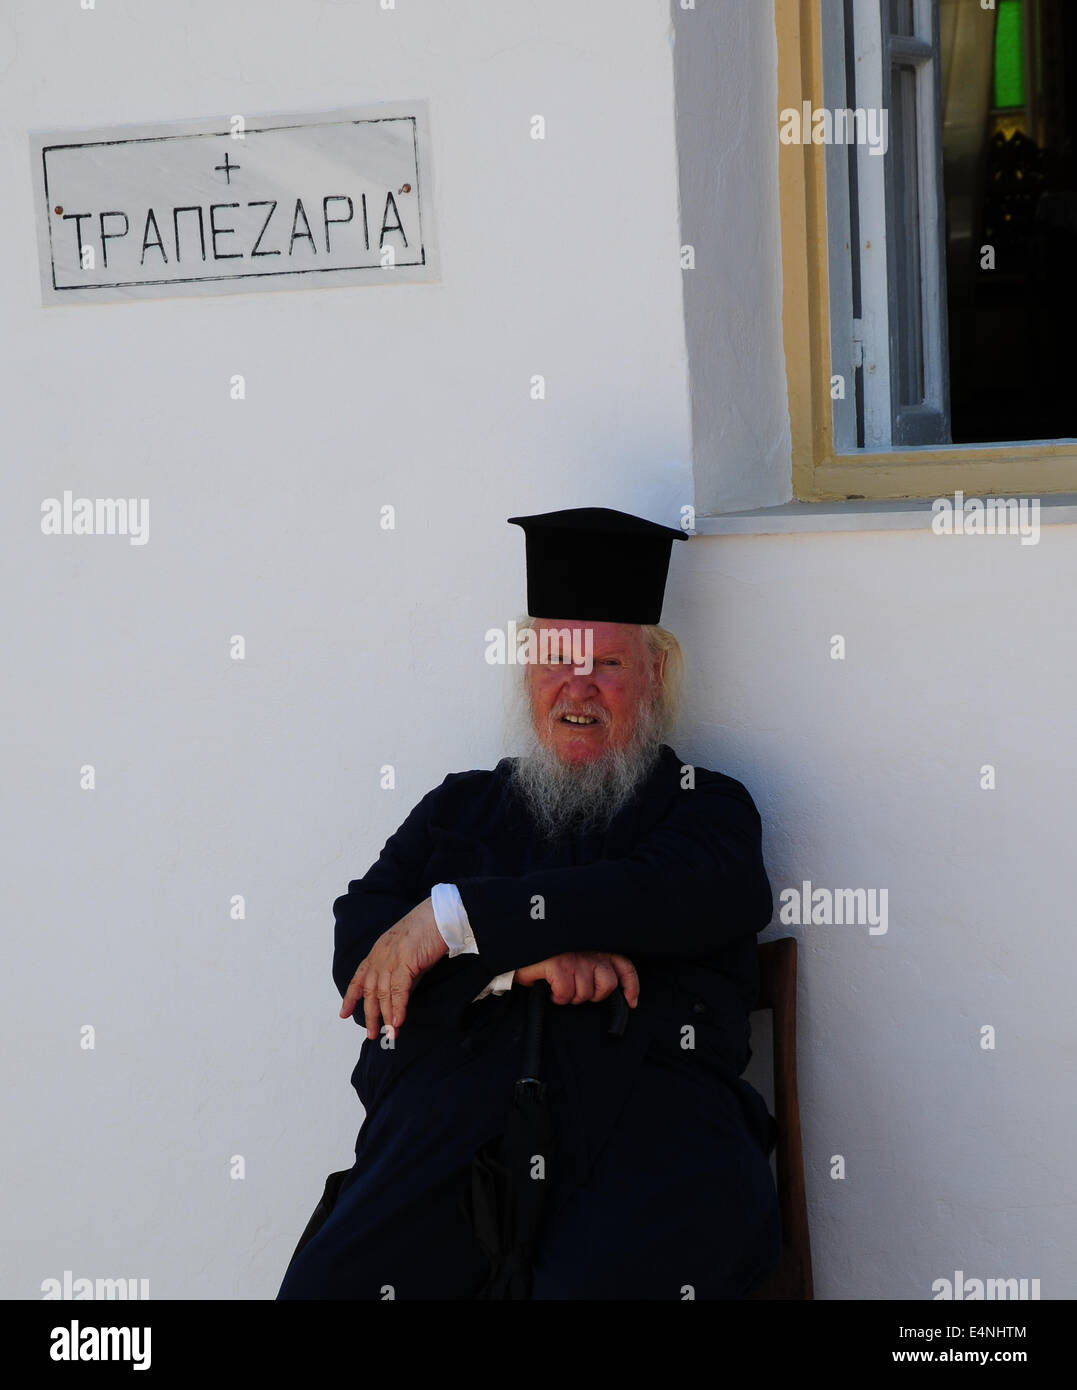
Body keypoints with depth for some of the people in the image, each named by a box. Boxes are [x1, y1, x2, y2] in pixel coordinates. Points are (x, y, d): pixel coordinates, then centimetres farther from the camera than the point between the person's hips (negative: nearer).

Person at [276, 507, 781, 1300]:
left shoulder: (707, 808, 20)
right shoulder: (464, 808, 27)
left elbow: (679, 897, -5)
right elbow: (359, 952, 12)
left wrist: (457, 920, -6)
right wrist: (520, 960, -7)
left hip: (645, 1137, -2)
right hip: (449, 1137, 2)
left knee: (604, 1282, -35)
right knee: (324, 1286, -25)